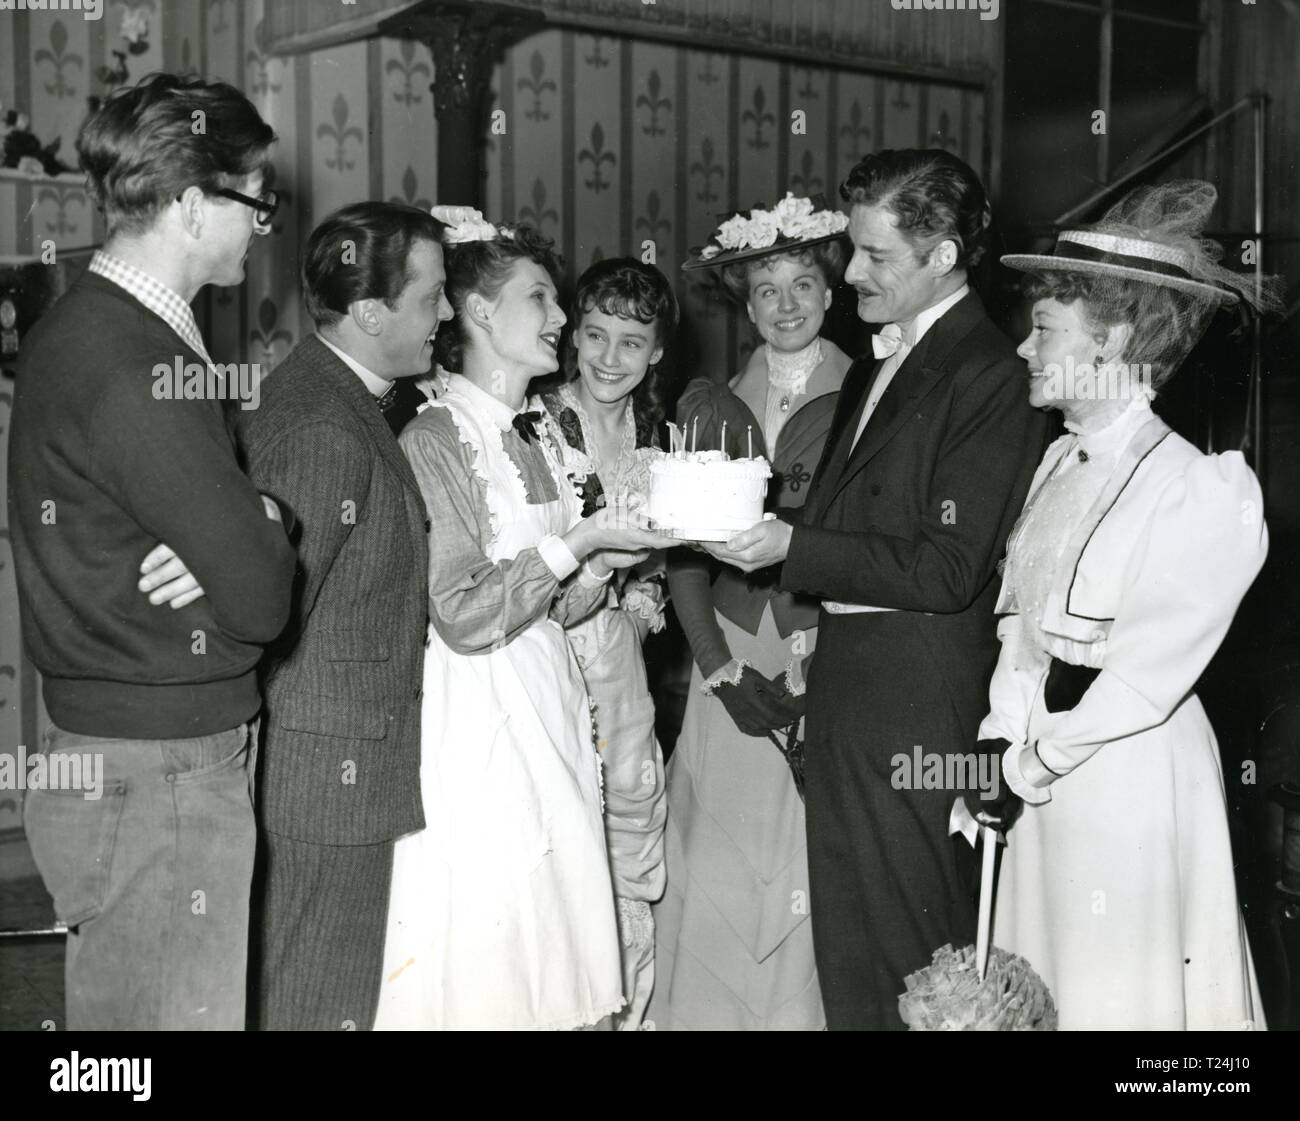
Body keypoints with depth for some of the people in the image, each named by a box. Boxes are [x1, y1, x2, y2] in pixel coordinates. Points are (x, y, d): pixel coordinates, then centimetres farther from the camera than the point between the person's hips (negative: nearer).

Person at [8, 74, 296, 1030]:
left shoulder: (87, 325, 10)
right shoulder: (130, 369, -23)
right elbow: (262, 600, -22)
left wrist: (245, 528, -10)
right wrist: (264, 534, -1)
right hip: (158, 780, -10)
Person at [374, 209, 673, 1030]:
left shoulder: (536, 439, 13)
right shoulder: (435, 439, -11)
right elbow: (464, 616, -17)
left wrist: (608, 565, -1)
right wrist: (577, 541, -15)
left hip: (552, 710, 8)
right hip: (481, 724, -7)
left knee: (557, 957, 10)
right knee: (485, 968, 0)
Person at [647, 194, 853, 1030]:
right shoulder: (709, 406, 9)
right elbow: (684, 552, 6)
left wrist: (815, 668, -11)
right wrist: (722, 669, -5)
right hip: (730, 671, 3)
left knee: (818, 885, -1)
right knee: (716, 880, 3)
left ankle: (806, 1010, 15)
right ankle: (707, 1012, 17)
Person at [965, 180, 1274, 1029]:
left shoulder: (1204, 491, -17)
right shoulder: (1059, 463, 5)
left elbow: (1143, 683, -17)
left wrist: (1030, 766, -11)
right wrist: (1001, 740, 0)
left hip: (1131, 786, -7)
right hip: (1041, 775, 7)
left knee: (1116, 994, 8)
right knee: (1032, 996, 16)